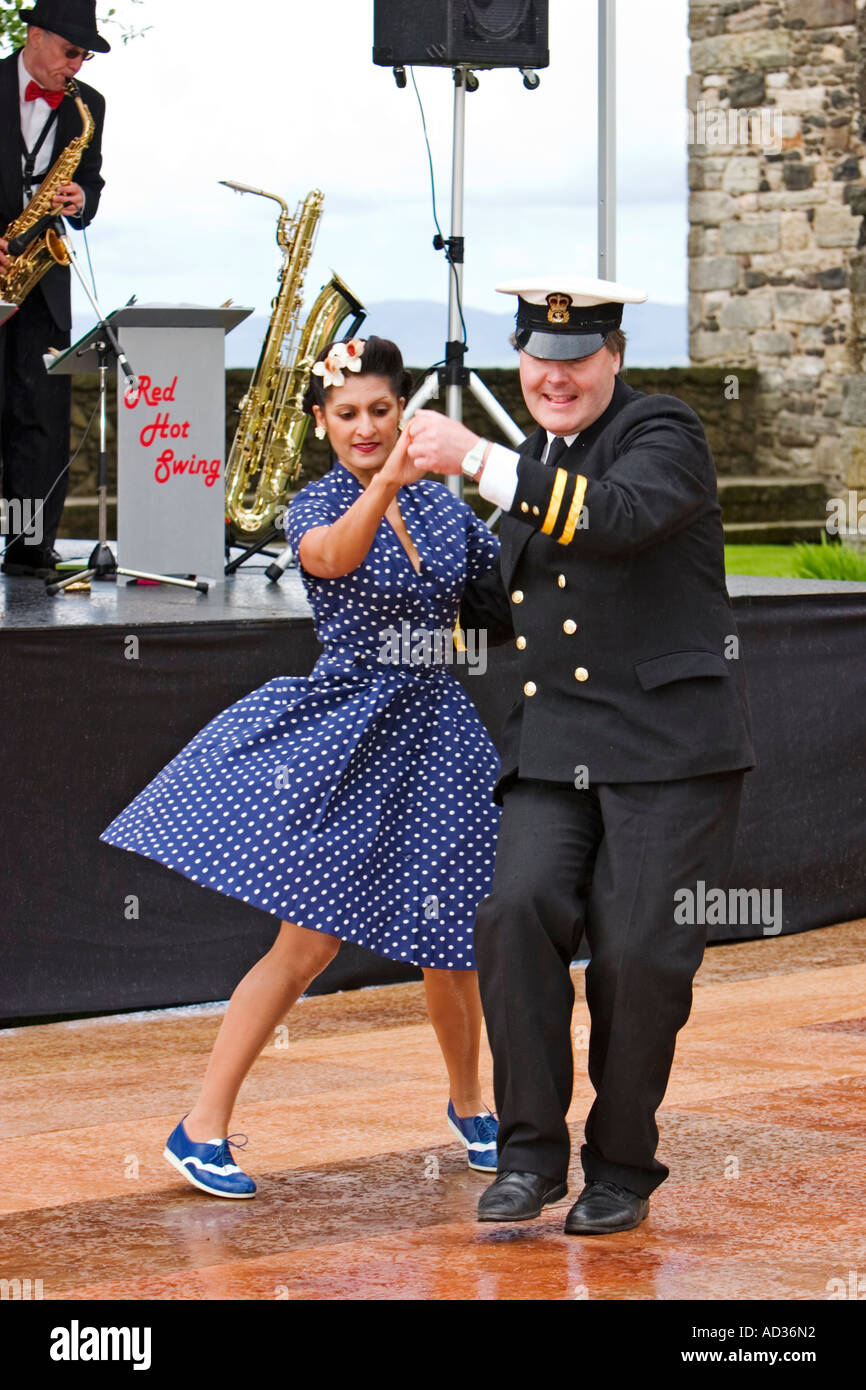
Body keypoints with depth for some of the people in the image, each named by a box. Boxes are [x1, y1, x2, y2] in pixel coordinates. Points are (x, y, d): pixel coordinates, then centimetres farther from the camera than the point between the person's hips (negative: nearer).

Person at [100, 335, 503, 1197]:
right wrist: (387, 481, -47)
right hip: (339, 736, -4)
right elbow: (333, 555, -30)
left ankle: (467, 1105, 35)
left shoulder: (442, 506, 9)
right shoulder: (315, 507, -5)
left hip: (431, 733, 4)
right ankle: (203, 1127, -3)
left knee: (447, 945, 10)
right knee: (309, 943, -10)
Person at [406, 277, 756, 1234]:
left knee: (638, 956, -7)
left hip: (669, 746, -6)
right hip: (555, 749, 6)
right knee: (518, 912, -16)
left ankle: (622, 1166, 12)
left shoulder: (664, 435, -3)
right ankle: (531, 1150, -9)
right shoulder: (535, 460, 20)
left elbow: (620, 517, -26)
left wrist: (477, 461, -26)